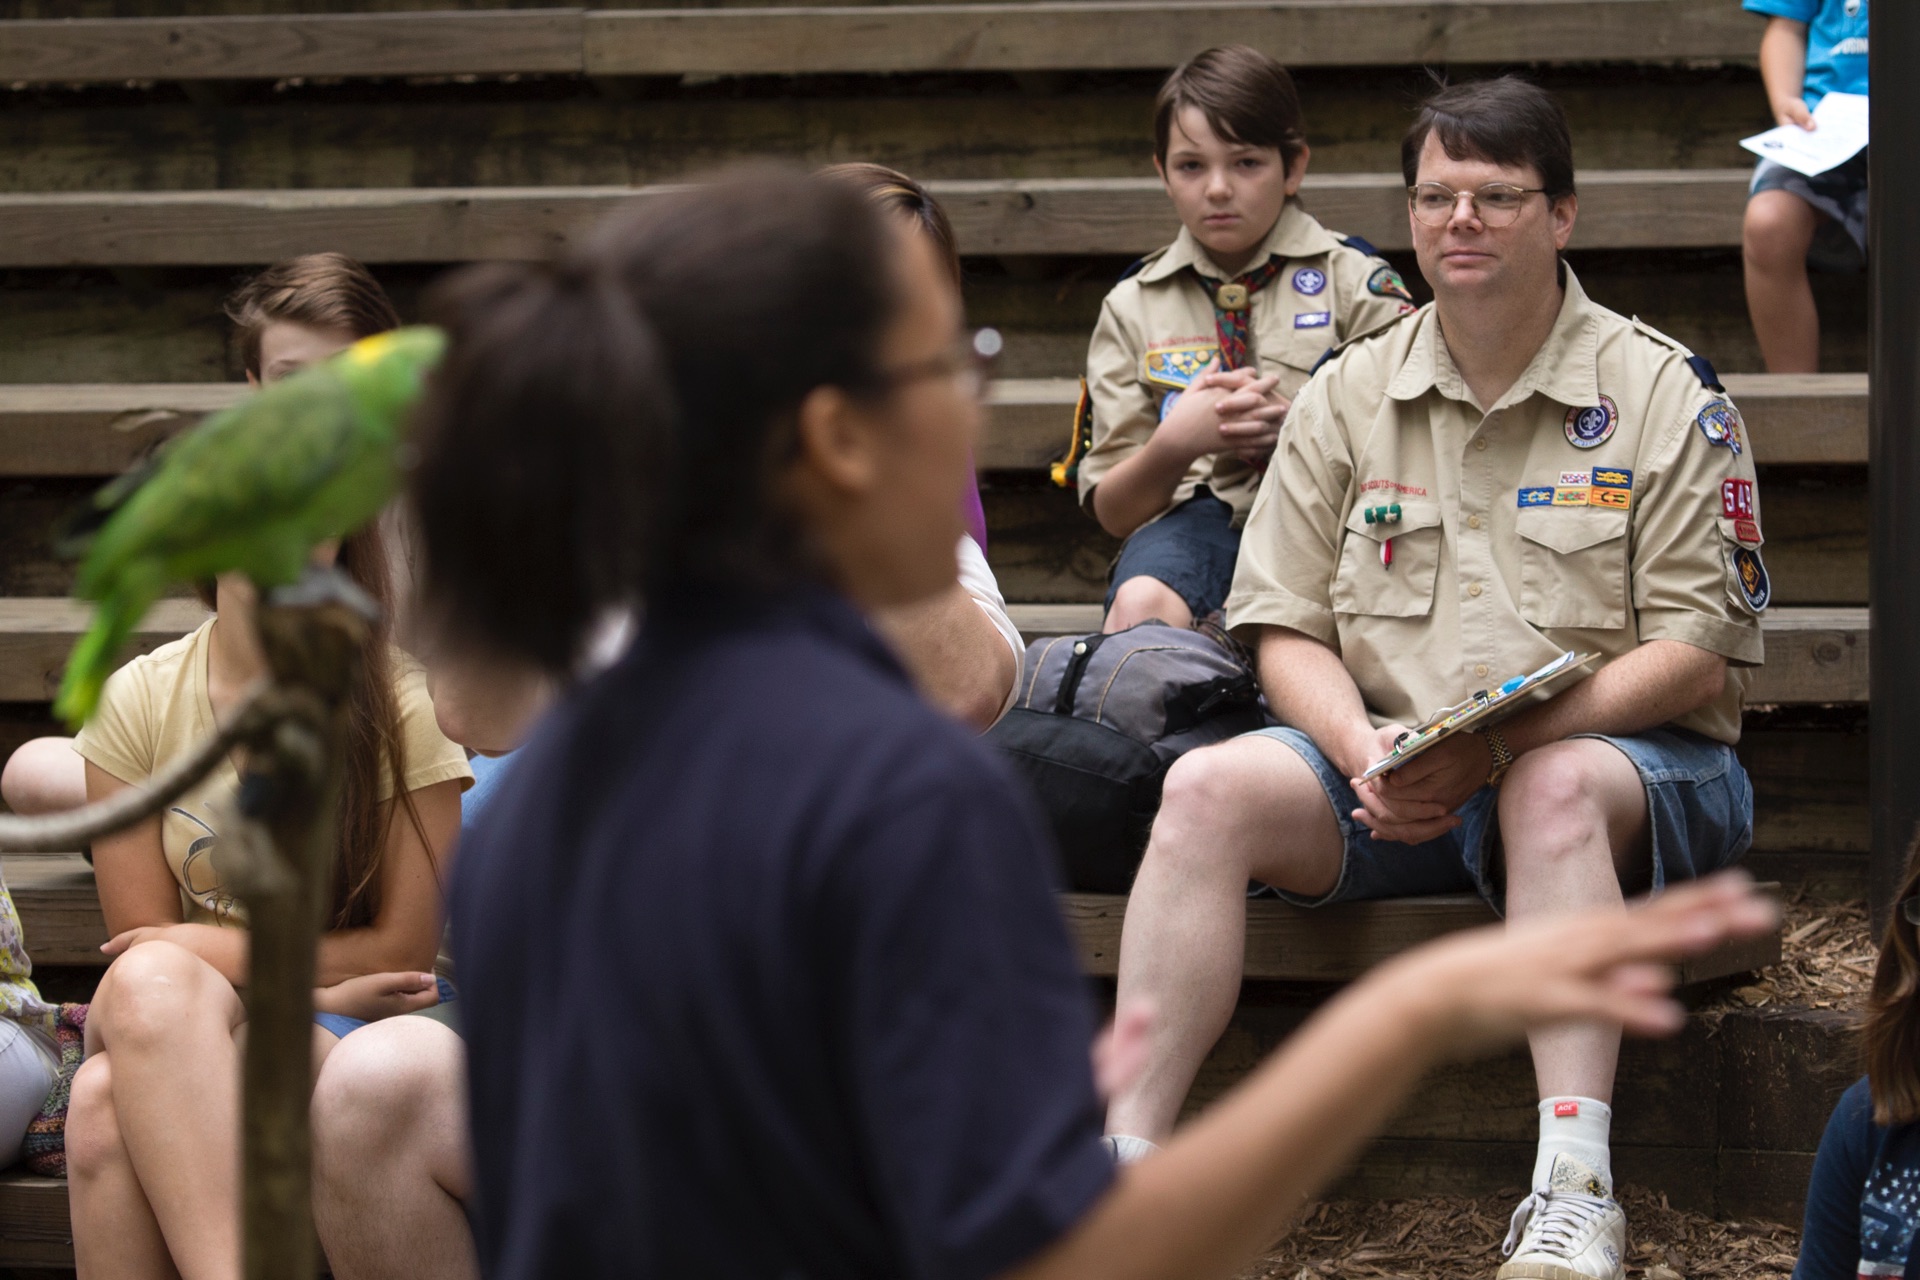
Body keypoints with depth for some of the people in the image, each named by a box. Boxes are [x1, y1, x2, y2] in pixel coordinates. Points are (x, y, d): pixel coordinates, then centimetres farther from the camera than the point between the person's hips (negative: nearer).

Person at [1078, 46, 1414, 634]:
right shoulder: (1132, 307, 17)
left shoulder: (1354, 279, 11)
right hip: (1195, 513, 2)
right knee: (1140, 601, -36)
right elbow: (1112, 513, 13)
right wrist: (1174, 443, -8)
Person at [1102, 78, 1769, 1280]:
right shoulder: (1348, 394, 11)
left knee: (1555, 788, -38)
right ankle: (1128, 1167, -29)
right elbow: (1286, 630, 8)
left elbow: (1696, 654, -6)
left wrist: (1497, 745, -18)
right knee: (1209, 787, -23)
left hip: (1627, 757, -3)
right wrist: (1366, 752, -14)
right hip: (1389, 766, 4)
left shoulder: (1663, 393, 0)